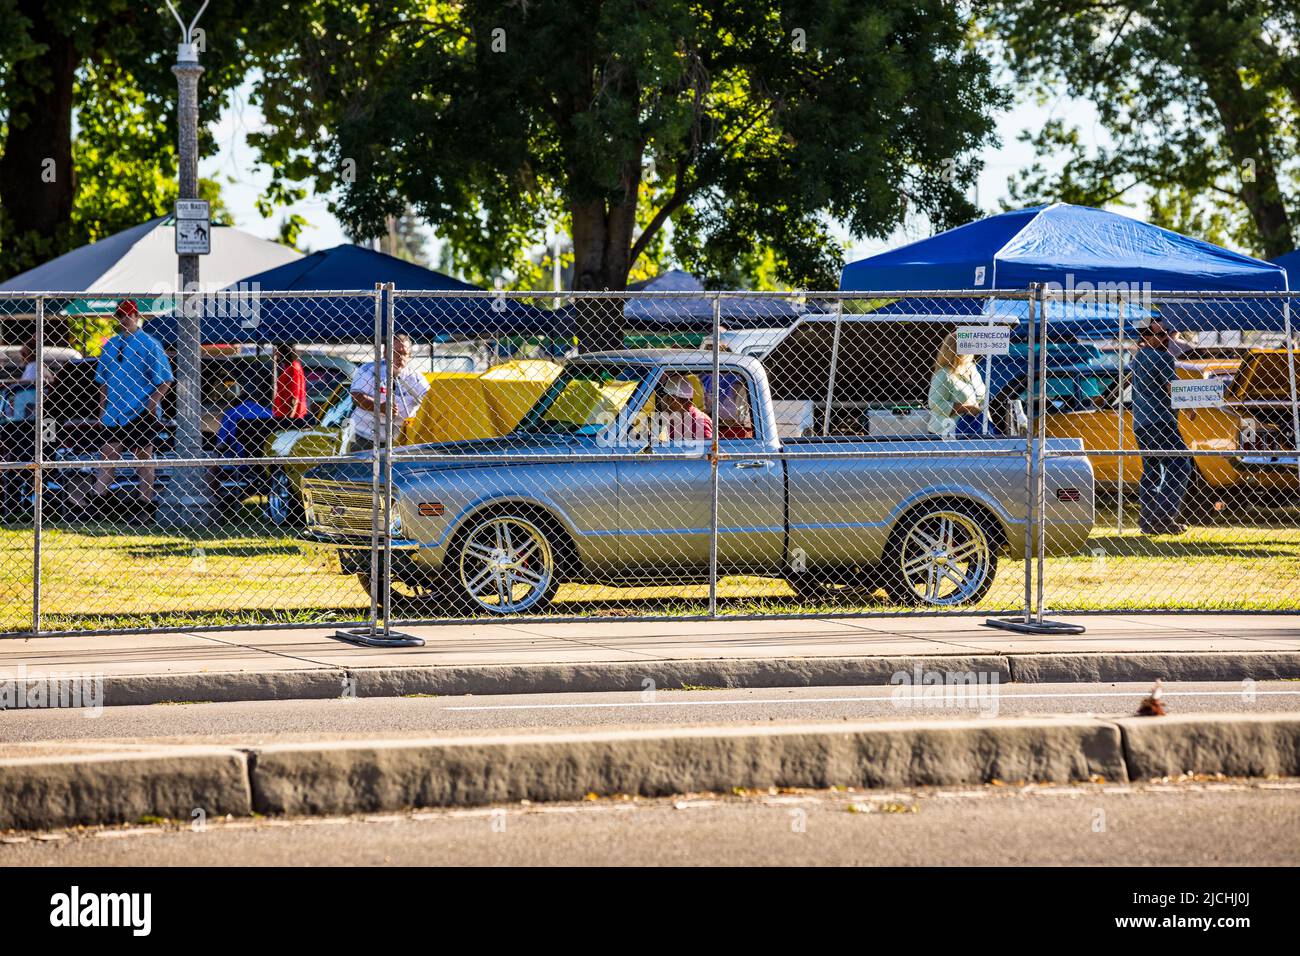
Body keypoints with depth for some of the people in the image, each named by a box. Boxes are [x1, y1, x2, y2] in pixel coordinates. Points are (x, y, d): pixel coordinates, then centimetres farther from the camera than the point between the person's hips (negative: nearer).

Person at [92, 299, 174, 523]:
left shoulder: (149, 344, -5)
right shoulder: (110, 346, 13)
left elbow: (165, 381, -6)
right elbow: (103, 381, 20)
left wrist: (152, 402, -18)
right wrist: (102, 409, 13)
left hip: (142, 414, -5)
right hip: (114, 413, 5)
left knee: (144, 457, 1)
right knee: (108, 453, 0)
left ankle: (146, 507, 6)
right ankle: (98, 502, -1)